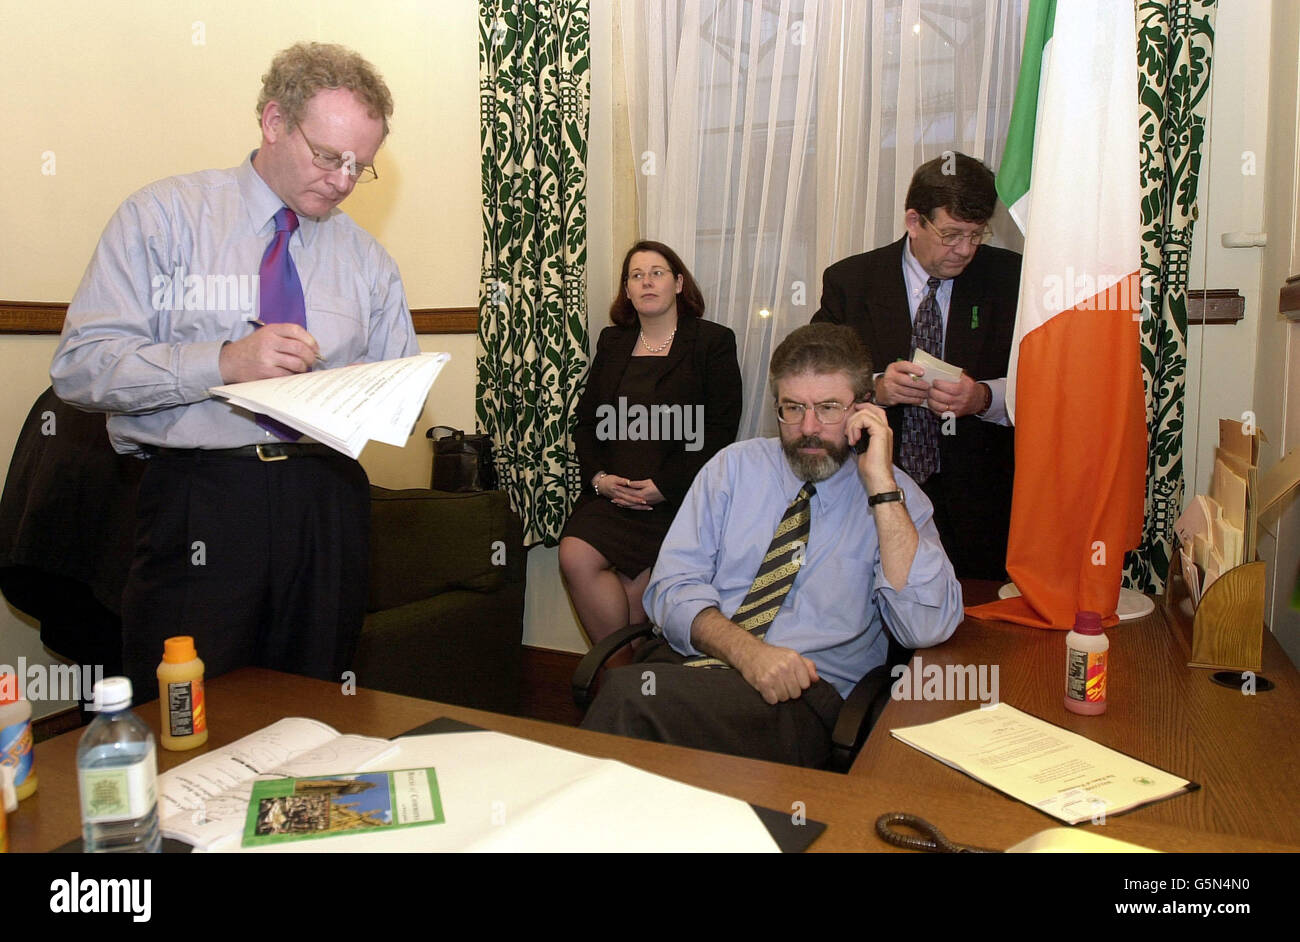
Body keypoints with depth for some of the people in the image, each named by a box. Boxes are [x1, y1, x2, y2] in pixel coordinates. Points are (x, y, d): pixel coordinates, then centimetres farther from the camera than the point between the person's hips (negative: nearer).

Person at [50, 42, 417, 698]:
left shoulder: (365, 258, 14)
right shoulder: (161, 217, 2)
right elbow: (79, 366, -6)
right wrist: (224, 362, -19)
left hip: (327, 507, 4)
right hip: (199, 501, -3)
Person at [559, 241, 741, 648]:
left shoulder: (713, 341, 5)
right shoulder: (612, 342, 19)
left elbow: (720, 430, -4)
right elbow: (585, 419, 16)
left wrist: (664, 486, -13)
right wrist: (598, 476, -3)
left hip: (678, 496, -4)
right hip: (611, 492, 4)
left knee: (633, 588, -22)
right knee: (575, 557, -21)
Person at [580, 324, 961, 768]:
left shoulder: (895, 498, 6)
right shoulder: (735, 465, 12)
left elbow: (926, 627, -11)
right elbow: (673, 586, 3)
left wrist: (881, 484, -13)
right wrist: (746, 650, -17)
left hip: (807, 693, -3)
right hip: (689, 659, 3)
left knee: (631, 693, -32)